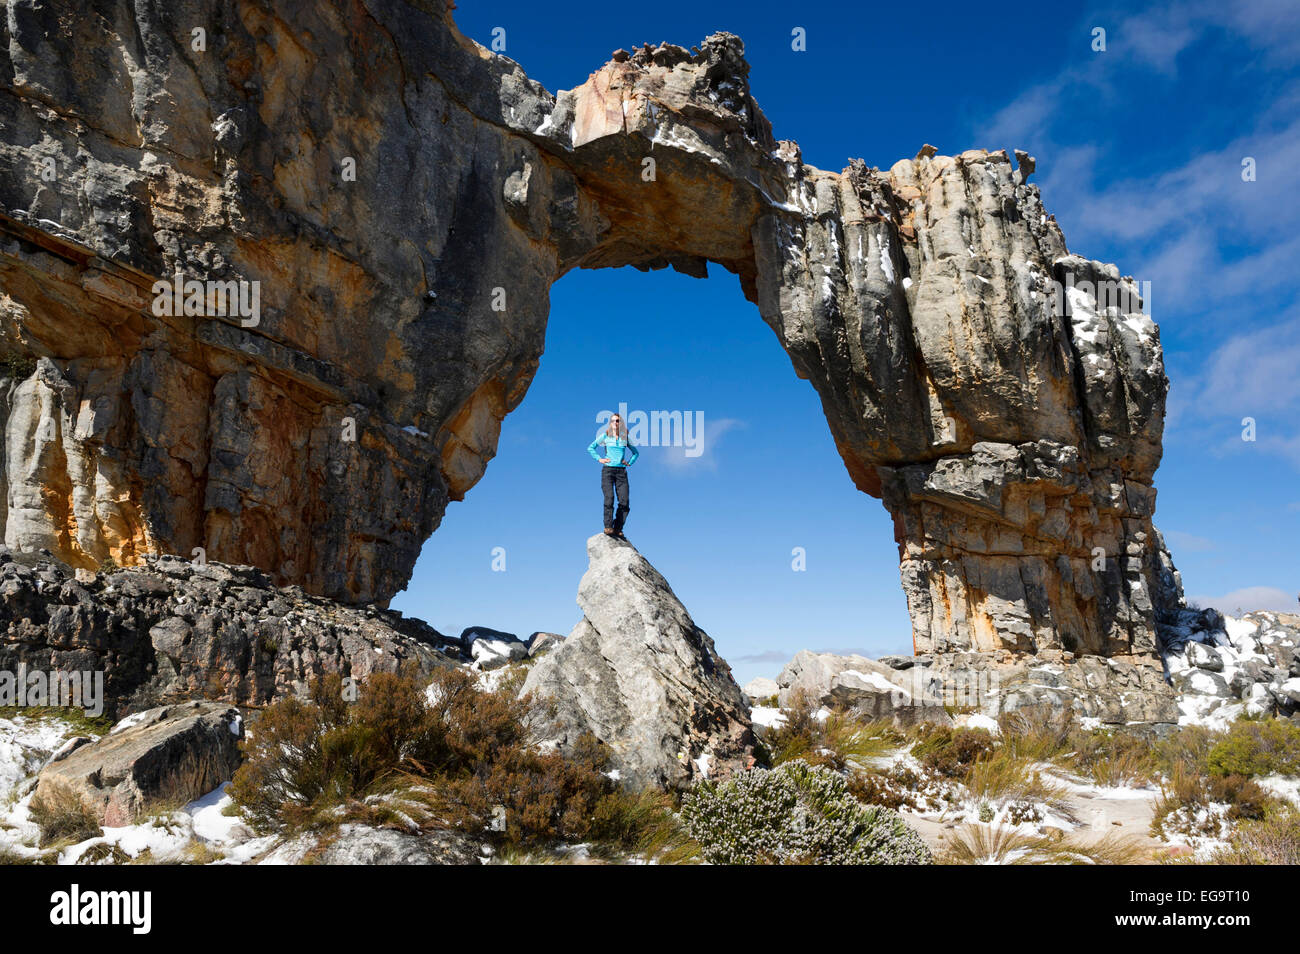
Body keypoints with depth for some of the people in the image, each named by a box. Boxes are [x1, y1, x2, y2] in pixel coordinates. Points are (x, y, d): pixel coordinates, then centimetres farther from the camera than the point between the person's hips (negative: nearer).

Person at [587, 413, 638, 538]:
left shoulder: (625, 438, 14)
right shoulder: (605, 436, 8)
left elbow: (636, 452, 26)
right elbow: (591, 448, 11)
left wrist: (630, 462, 12)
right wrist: (599, 459, 1)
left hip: (621, 471, 3)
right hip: (608, 470, -3)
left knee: (624, 502, -8)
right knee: (609, 498, -18)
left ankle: (618, 529, -3)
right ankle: (608, 527, -18)